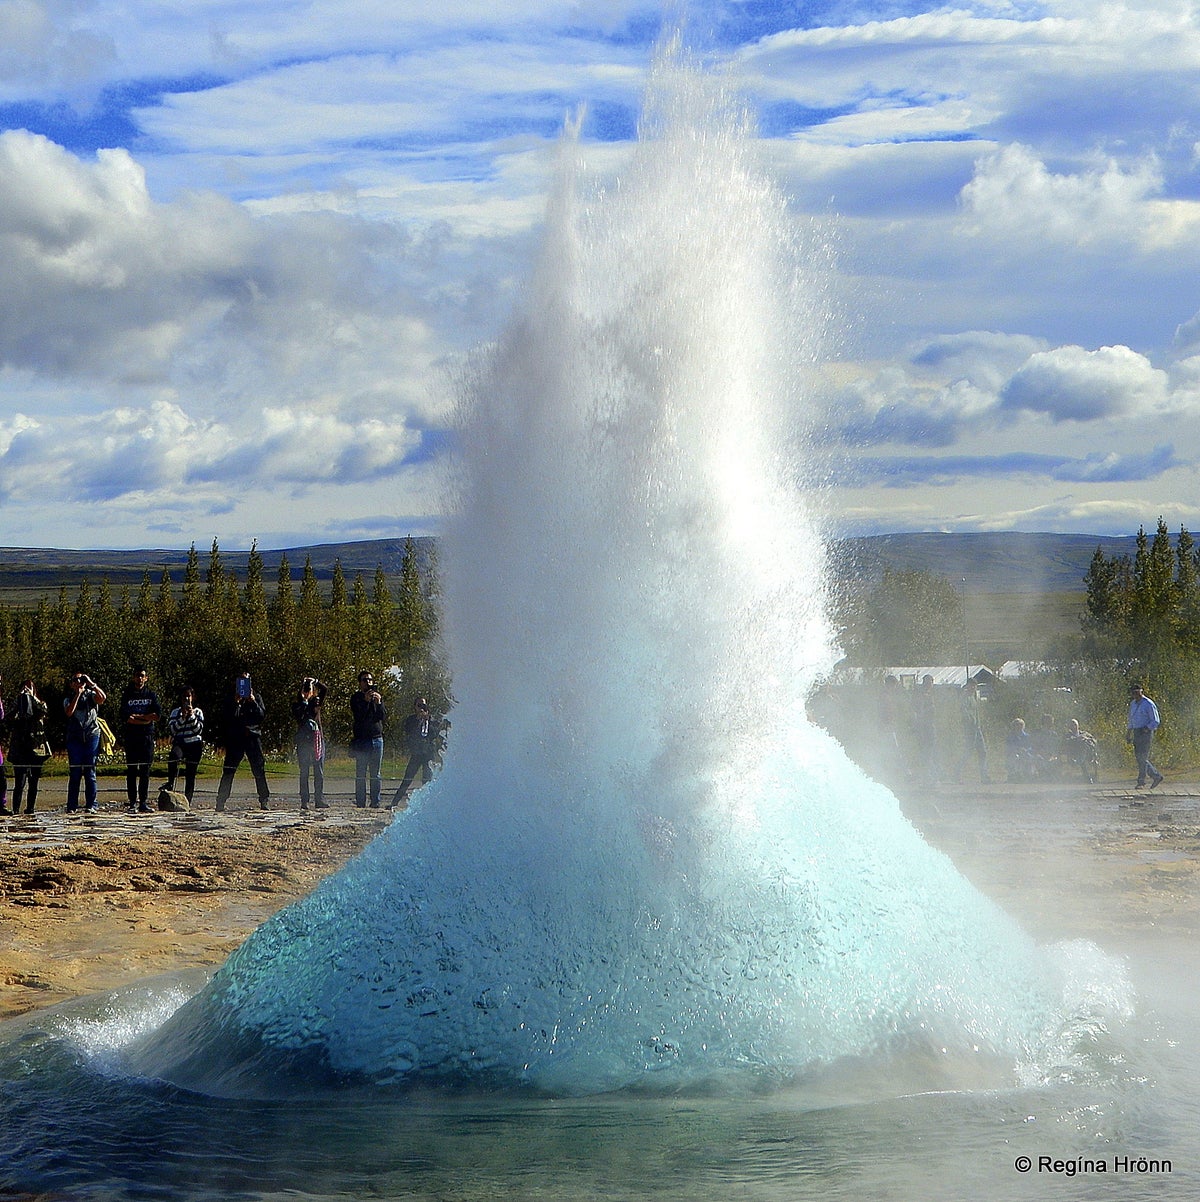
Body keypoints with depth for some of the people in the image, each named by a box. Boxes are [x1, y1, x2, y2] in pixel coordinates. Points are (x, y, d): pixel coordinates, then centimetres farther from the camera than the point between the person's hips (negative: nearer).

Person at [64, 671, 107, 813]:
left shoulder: (91, 695, 9)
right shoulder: (68, 699, 11)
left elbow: (103, 698, -13)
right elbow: (69, 712, -10)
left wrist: (91, 683, -10)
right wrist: (77, 694, -9)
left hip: (92, 736, -1)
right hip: (75, 738, 1)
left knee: (90, 772, -1)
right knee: (74, 773, -2)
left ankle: (91, 804, 1)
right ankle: (72, 806, -1)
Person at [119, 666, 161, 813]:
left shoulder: (150, 694, 12)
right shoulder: (127, 695, 8)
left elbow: (156, 716, -1)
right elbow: (125, 717, -6)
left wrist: (136, 717, -5)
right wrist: (145, 719, -9)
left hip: (147, 736, 1)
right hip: (130, 736, -1)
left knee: (145, 770, -3)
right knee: (131, 770, -2)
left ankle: (143, 802, -3)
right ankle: (132, 801, 0)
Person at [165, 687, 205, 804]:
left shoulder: (198, 712, 13)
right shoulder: (175, 712, 13)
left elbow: (199, 730, -1)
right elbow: (170, 730, -1)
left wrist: (191, 715, -10)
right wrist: (182, 717, -10)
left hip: (194, 745, 0)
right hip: (179, 744, 0)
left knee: (190, 774, -3)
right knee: (174, 757, -36)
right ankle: (170, 783, -27)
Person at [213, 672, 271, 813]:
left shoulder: (256, 698, 11)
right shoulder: (231, 698, 8)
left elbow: (262, 715, 0)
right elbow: (229, 718, -5)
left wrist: (253, 702, -11)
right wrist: (236, 702, -15)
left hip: (253, 736, 1)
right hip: (235, 738, -1)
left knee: (259, 770, -3)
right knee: (228, 772, -4)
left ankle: (265, 801, 2)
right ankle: (221, 802, -1)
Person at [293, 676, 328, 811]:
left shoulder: (316, 702, 12)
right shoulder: (297, 705, 6)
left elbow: (324, 689, 0)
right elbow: (299, 717, -13)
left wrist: (314, 681, -5)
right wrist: (304, 701, -11)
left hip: (317, 739, 2)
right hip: (303, 741, -2)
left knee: (319, 772, -1)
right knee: (304, 773, -2)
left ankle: (319, 800, 1)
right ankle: (304, 801, -2)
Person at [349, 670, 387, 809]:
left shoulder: (378, 697, 13)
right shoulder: (356, 698, 4)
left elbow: (384, 718, 2)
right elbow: (358, 716, -11)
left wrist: (379, 703, -14)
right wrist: (366, 701, -22)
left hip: (377, 739, 3)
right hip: (361, 739, -3)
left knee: (376, 774, 2)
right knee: (360, 774, -5)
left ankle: (376, 802, 4)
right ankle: (360, 802, -4)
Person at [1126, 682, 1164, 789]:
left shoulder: (1149, 704, -10)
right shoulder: (1133, 704, 14)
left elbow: (1155, 722, -10)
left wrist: (1146, 729, -19)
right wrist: (1128, 733, 19)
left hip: (1146, 733, -8)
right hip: (1136, 734, 8)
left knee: (1142, 758, -11)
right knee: (1138, 757, 6)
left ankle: (1141, 782, -7)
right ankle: (1156, 776, 18)